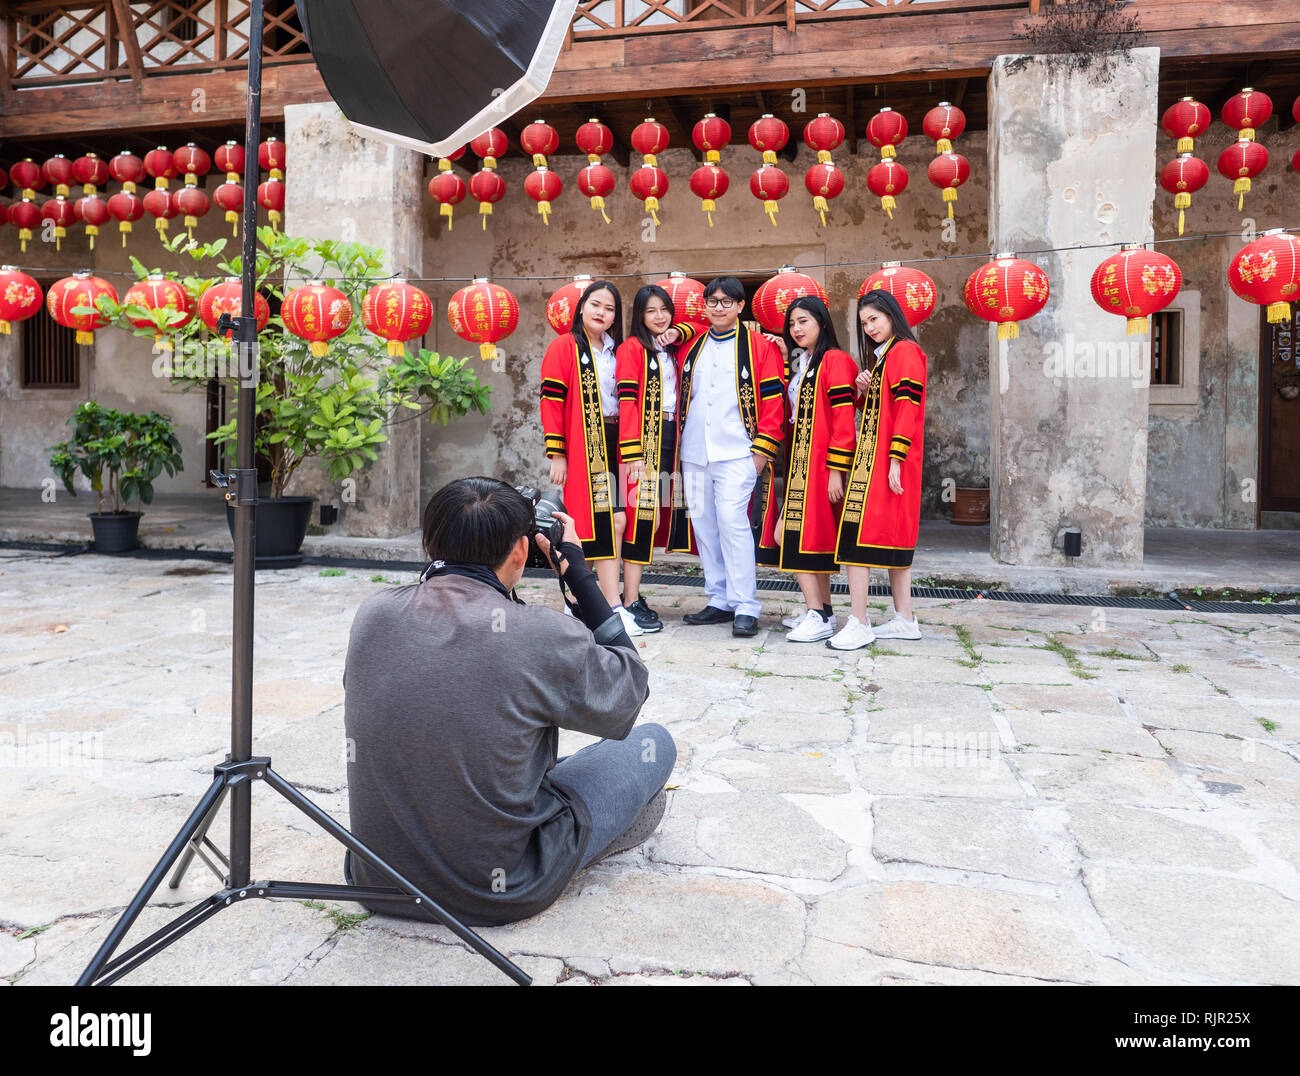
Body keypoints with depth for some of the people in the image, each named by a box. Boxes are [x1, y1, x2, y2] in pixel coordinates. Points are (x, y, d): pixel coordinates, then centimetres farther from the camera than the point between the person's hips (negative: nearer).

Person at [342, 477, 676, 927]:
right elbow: (628, 691, -3)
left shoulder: (372, 612, -9)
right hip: (498, 894, -5)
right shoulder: (543, 636, -23)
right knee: (655, 743, 14)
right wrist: (577, 571, 1)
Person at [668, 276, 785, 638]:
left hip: (737, 453, -5)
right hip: (694, 454, 5)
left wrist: (763, 449, -9)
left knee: (732, 521, -13)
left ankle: (745, 608, -6)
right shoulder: (691, 348, 16)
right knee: (703, 524, 7)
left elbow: (774, 400, -3)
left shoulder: (759, 346, 2)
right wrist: (677, 444, 11)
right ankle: (719, 601, 17)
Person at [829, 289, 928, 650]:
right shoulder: (882, 356, 22)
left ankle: (859, 625, -15)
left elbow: (907, 407, -17)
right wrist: (863, 390, 5)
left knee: (858, 534, -14)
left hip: (886, 459, -10)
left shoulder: (905, 351, -8)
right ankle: (904, 620, 15)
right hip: (871, 457, 10)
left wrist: (895, 460, -23)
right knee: (893, 536, 10)